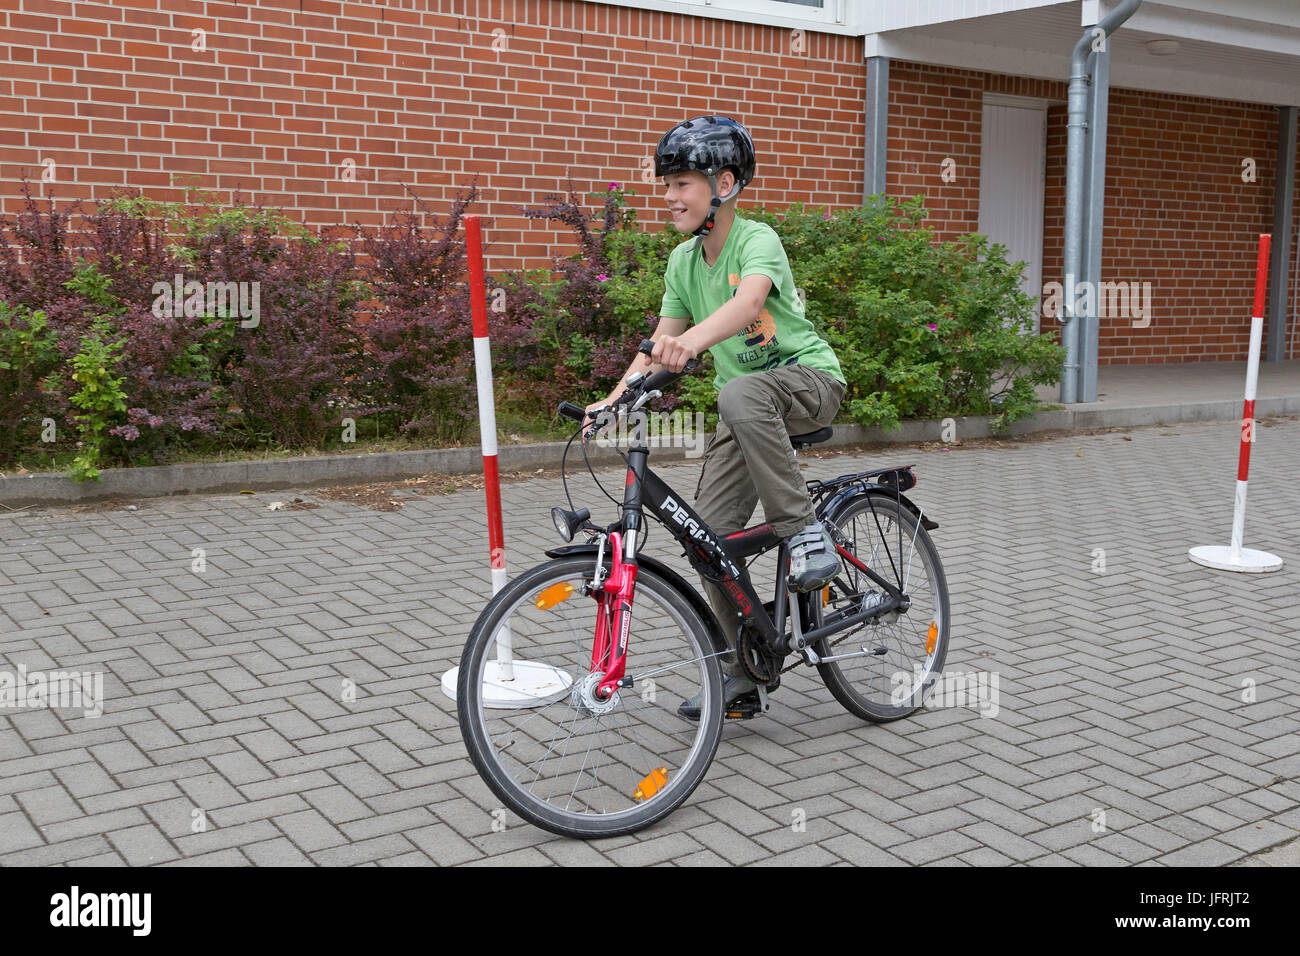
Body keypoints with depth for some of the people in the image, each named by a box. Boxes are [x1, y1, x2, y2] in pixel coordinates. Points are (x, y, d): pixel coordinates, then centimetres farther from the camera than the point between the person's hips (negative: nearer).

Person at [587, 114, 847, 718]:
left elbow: (748, 301, -39)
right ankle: (744, 670, 10)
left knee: (740, 394, -41)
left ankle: (803, 531, -25)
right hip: (744, 408, 7)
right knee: (711, 526, -3)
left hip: (808, 378, -7)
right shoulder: (684, 260, 4)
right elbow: (659, 344, 4)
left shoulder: (757, 240, -17)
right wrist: (613, 398, -12)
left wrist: (691, 342, -58)